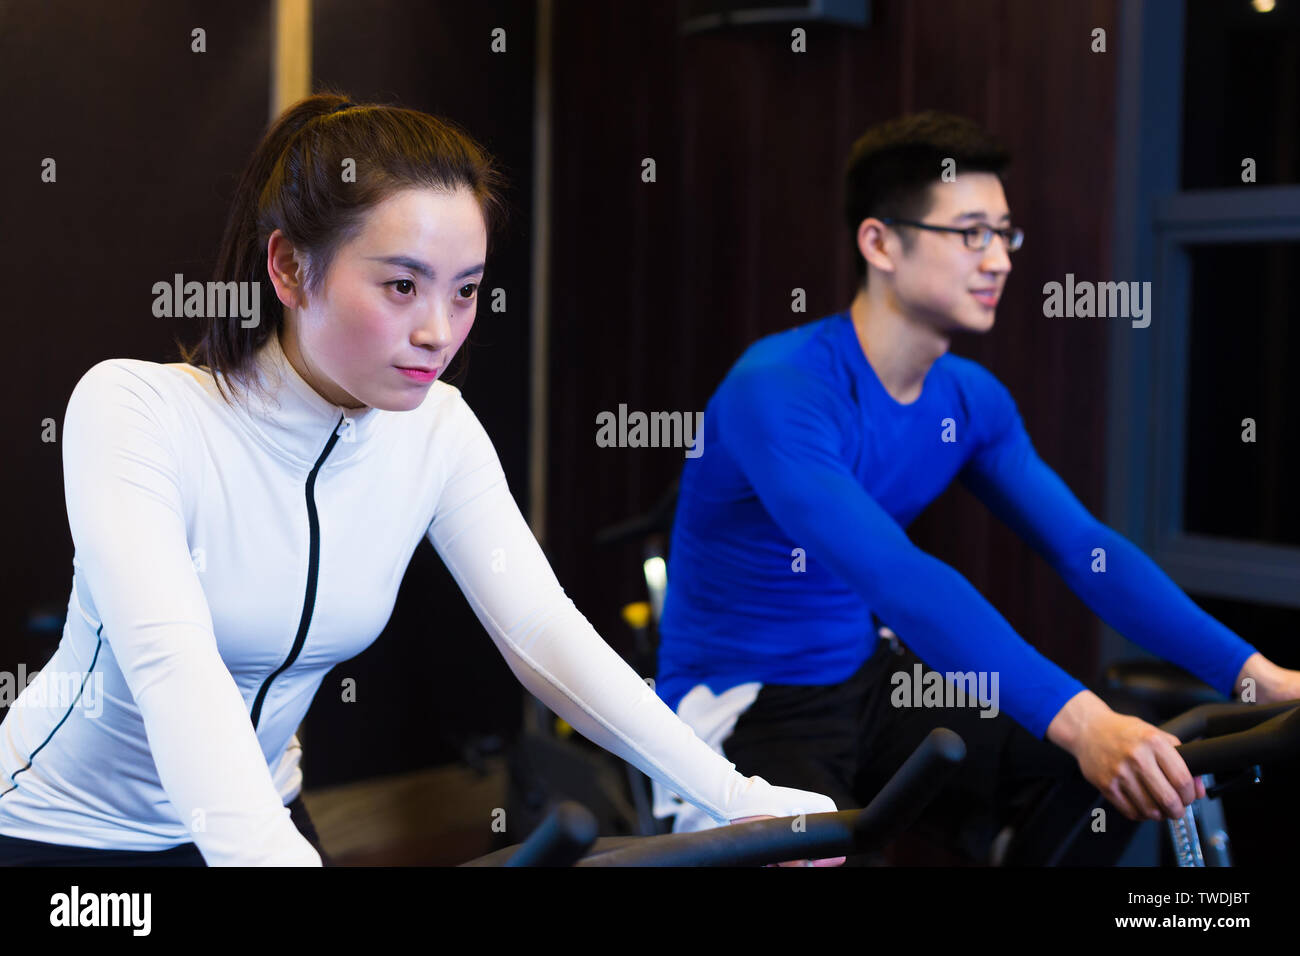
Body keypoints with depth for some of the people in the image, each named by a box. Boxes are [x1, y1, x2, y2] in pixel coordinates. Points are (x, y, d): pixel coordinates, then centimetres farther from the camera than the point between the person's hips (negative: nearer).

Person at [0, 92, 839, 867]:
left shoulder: (436, 431, -10)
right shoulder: (134, 411, -24)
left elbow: (543, 632, -17)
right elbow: (171, 660, -37)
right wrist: (268, 852, -53)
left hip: (261, 816, 4)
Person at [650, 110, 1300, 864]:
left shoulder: (972, 400, 0)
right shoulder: (777, 391, -25)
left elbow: (1086, 549, -6)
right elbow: (896, 579, -37)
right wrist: (1081, 721, -46)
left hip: (867, 685, 8)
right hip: (743, 710, -7)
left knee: (1107, 783, -1)